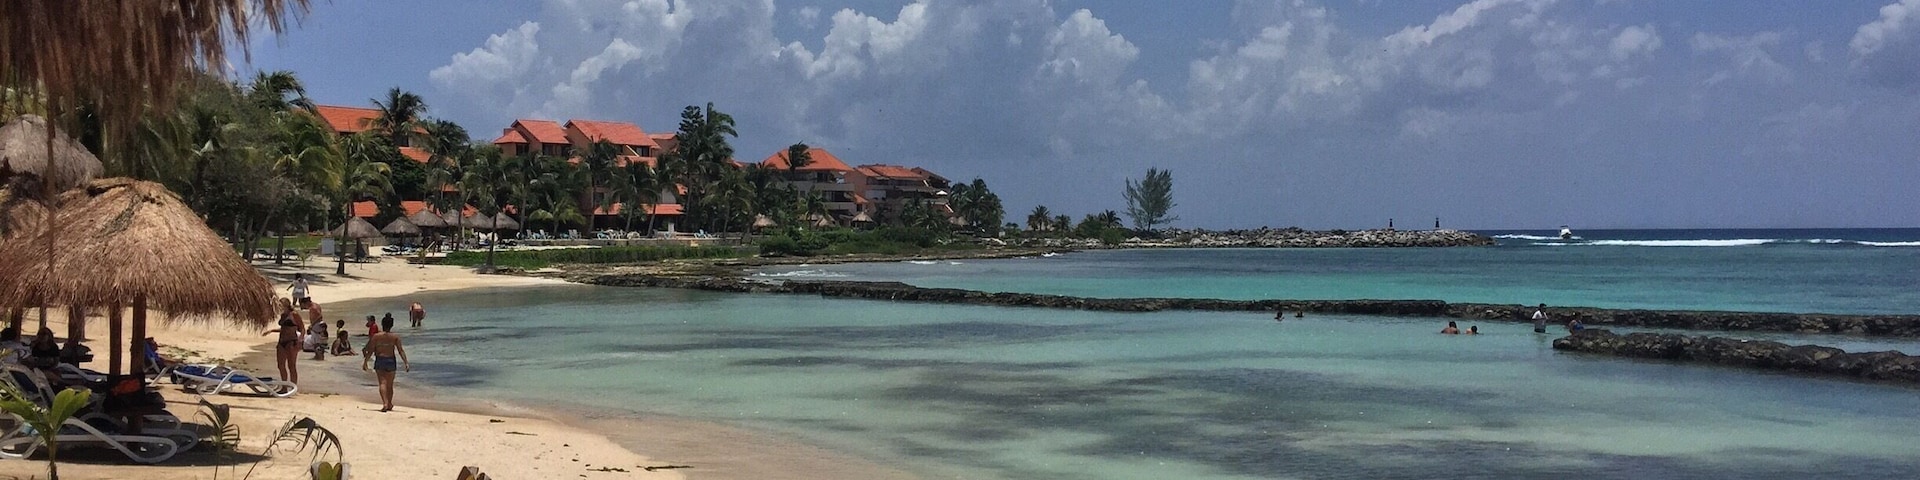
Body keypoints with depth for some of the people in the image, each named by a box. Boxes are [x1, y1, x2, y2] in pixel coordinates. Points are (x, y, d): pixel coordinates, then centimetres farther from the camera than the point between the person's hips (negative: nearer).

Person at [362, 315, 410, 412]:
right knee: (390, 385, 14)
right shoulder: (395, 337, -1)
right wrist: (406, 363, -5)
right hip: (391, 361, 1)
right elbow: (401, 351, -5)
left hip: (379, 361, -1)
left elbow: (370, 351, -3)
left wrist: (365, 362, 3)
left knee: (382, 383, -5)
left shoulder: (376, 336, -3)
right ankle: (389, 405, 25)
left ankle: (385, 403, -23)